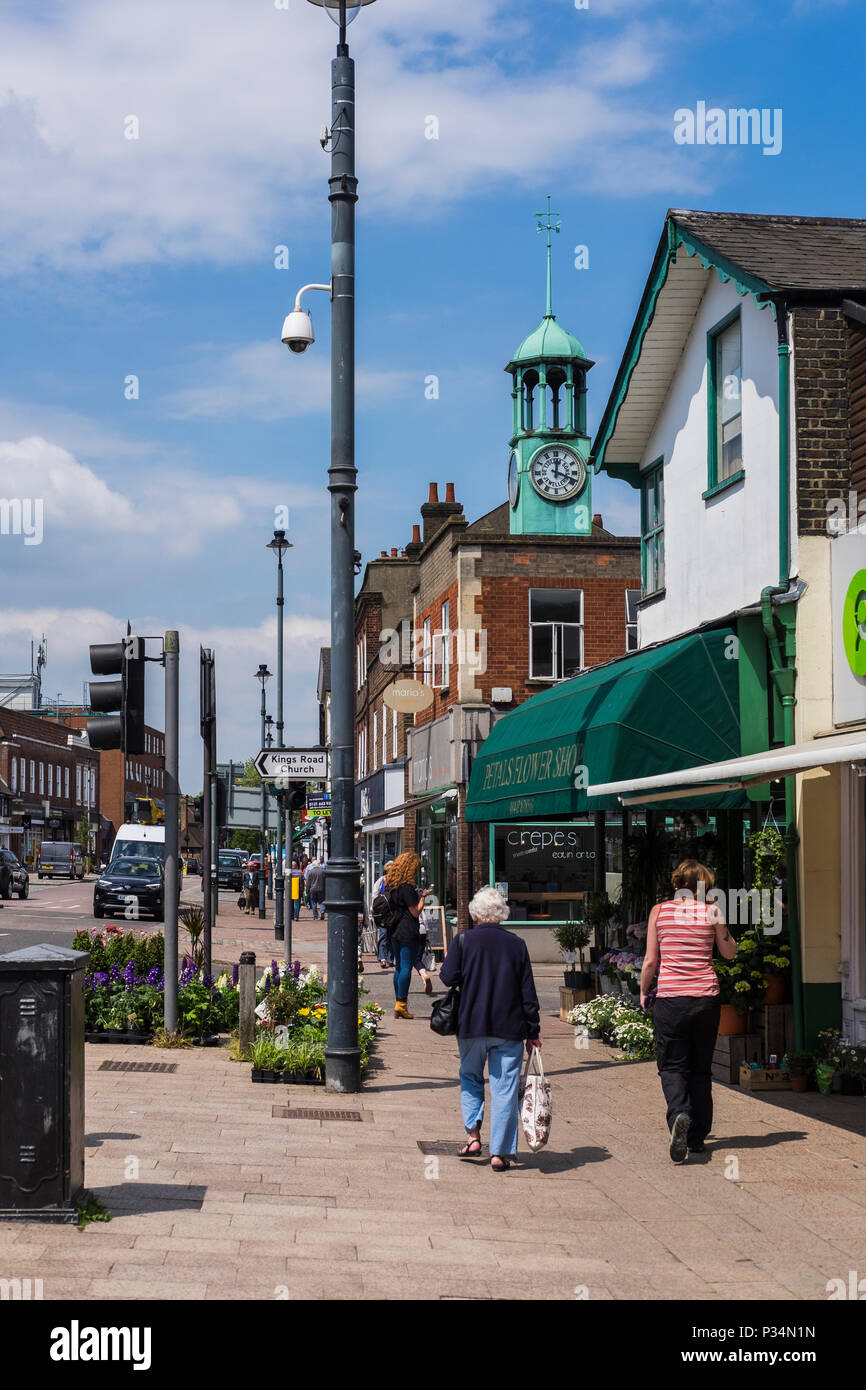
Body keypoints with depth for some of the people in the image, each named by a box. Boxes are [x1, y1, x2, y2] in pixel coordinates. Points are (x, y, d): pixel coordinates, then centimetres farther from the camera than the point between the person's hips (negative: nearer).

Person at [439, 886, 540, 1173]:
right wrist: (533, 1032, 8)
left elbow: (448, 977, -8)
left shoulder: (463, 941, -4)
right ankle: (499, 1153, 3)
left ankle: (473, 1134, 6)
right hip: (509, 1028, 0)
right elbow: (528, 991, 3)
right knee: (504, 1089, 4)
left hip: (471, 1026, 0)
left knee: (470, 1079, 21)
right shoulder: (517, 944, 1)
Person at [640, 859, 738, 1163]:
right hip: (706, 997, 1)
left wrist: (643, 992, 13)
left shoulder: (659, 911, 0)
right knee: (701, 1068, 13)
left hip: (670, 997, -1)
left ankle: (679, 1115, -24)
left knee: (672, 1066, 5)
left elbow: (650, 961, 0)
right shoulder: (710, 911, 1)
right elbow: (730, 953, 14)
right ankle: (697, 1137, 16)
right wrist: (718, 921, 11)